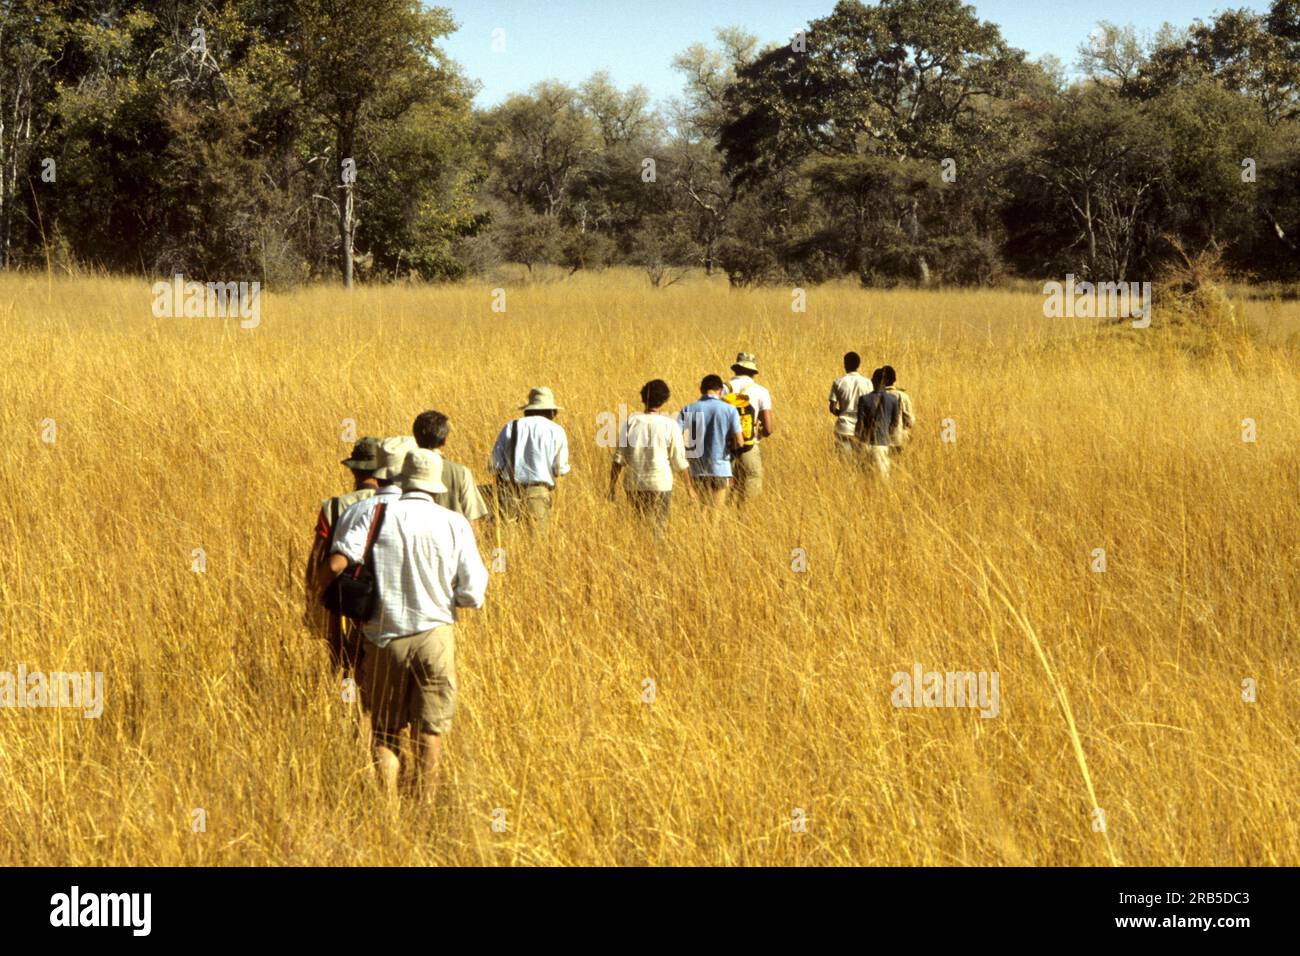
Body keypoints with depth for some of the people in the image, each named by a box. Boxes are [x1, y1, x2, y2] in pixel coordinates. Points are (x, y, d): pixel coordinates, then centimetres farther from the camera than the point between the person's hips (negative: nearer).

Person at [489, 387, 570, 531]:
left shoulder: (510, 427, 9)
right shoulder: (556, 431, 5)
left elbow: (495, 465, 5)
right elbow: (560, 469, 2)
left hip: (509, 492, 2)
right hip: (539, 492, -1)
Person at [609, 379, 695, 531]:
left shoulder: (631, 421, -2)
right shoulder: (670, 425, -7)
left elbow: (618, 458, -2)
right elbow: (680, 460, -2)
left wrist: (612, 485, 5)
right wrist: (689, 486, 10)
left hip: (634, 484, 2)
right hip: (661, 484, -2)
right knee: (658, 528, 5)